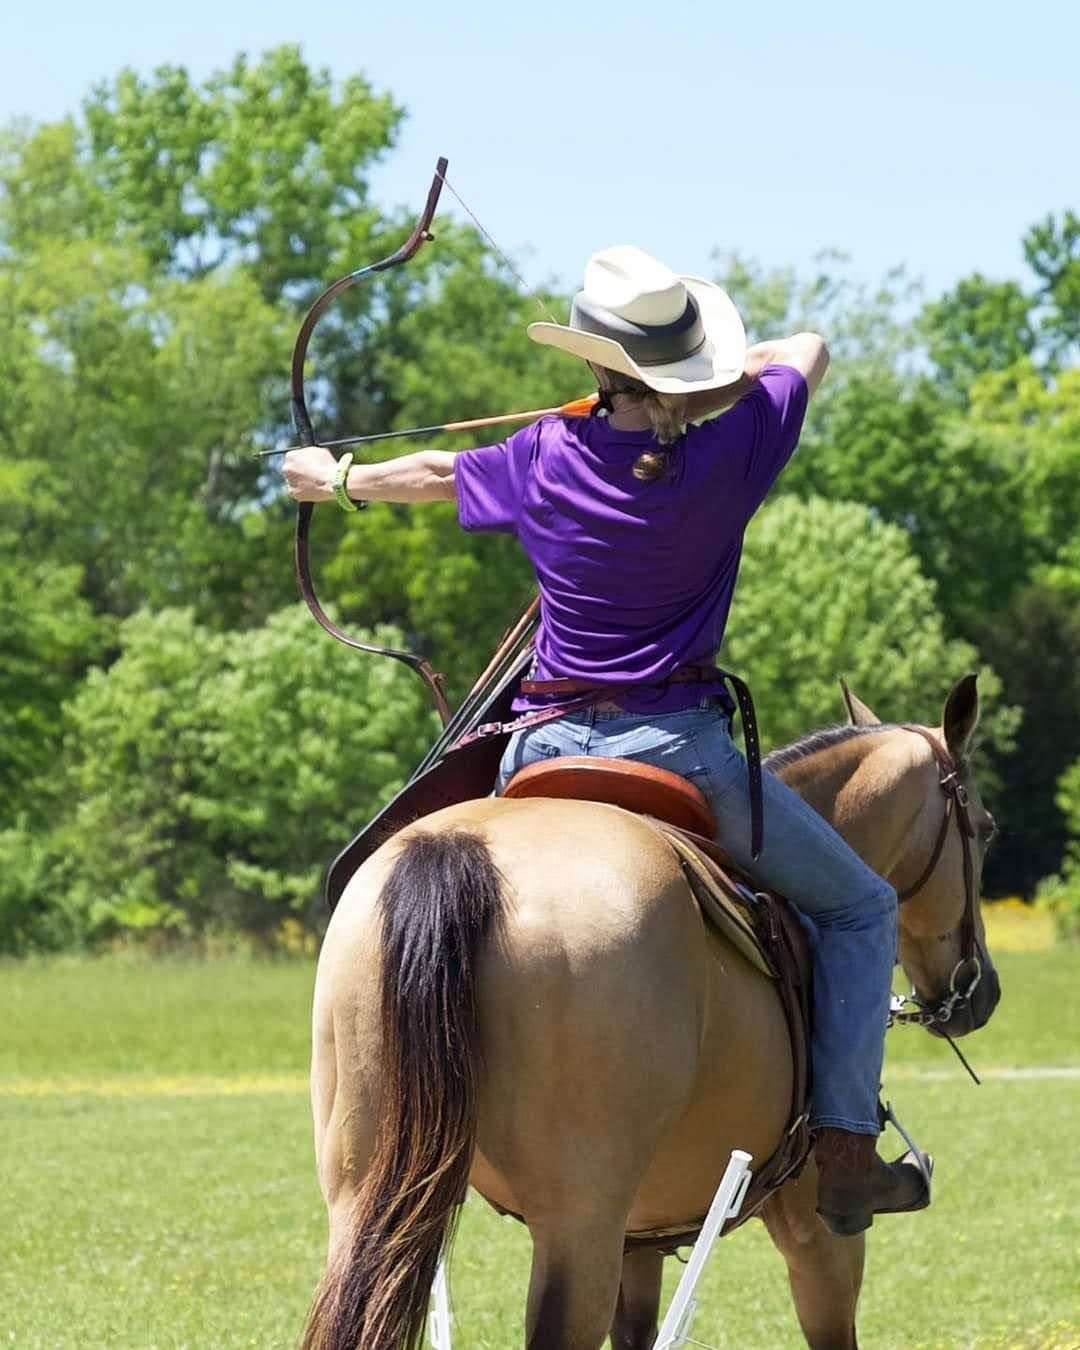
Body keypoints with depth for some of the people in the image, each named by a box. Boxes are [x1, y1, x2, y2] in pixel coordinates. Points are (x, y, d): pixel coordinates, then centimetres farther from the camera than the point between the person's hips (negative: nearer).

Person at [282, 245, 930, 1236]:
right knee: (860, 906, 13)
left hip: (546, 749, 3)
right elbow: (809, 351, 10)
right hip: (678, 746, -3)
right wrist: (702, 375, 22)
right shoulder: (730, 455, -10)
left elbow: (435, 473, 19)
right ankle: (844, 1147, 2)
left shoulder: (548, 459, -3)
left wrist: (339, 480, 39)